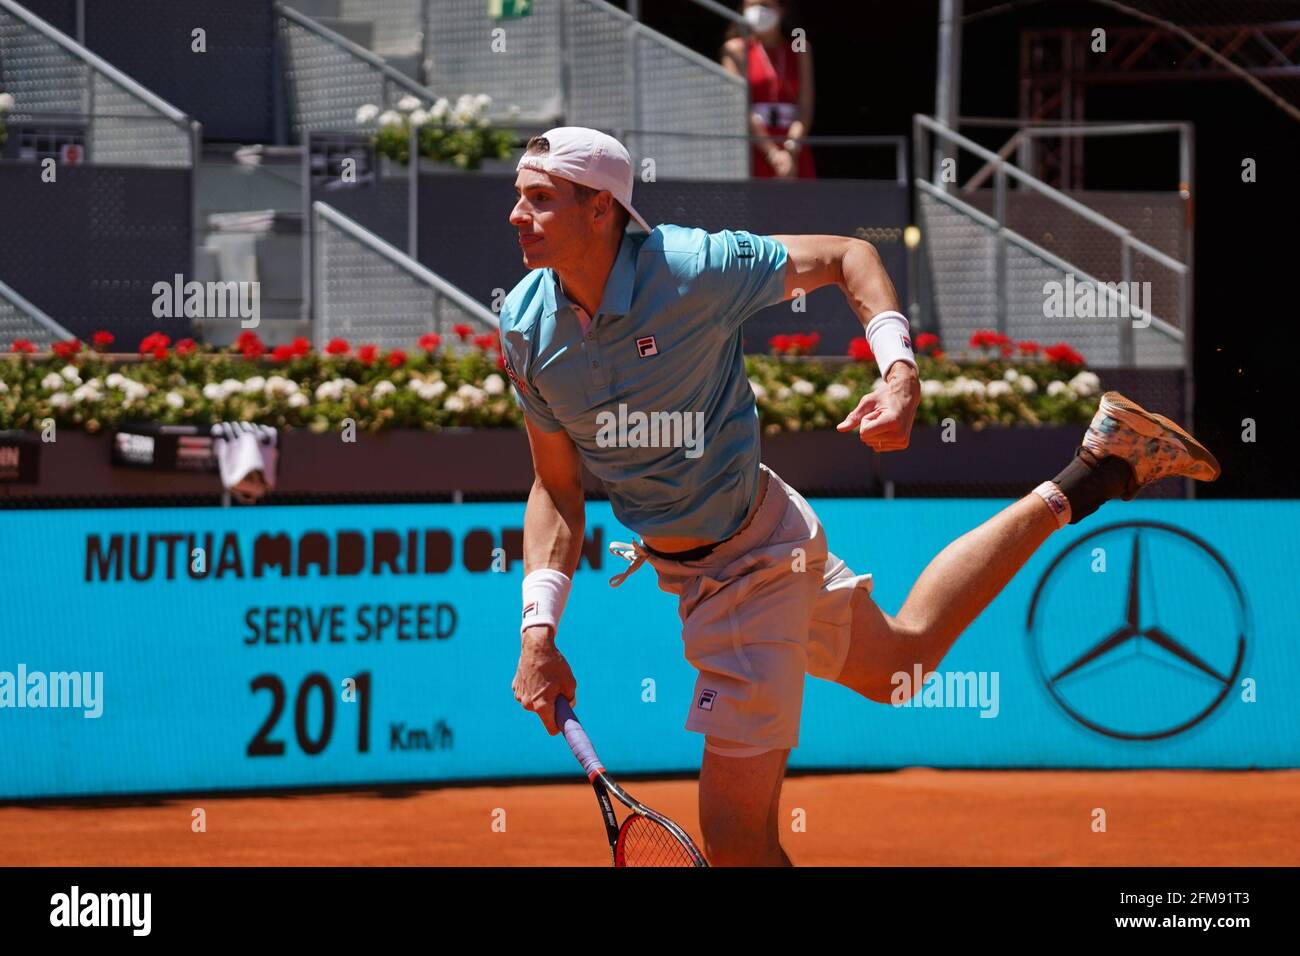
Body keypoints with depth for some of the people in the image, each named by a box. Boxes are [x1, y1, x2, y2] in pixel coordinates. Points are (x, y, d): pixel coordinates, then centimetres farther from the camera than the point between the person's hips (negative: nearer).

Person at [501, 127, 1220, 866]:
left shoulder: (693, 265, -24)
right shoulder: (526, 327, -8)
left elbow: (844, 256, -8)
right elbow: (558, 488, 3)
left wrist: (901, 370, -23)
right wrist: (540, 626, -8)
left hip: (752, 557, -7)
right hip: (684, 570, 7)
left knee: (737, 834, -9)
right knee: (901, 657, 28)